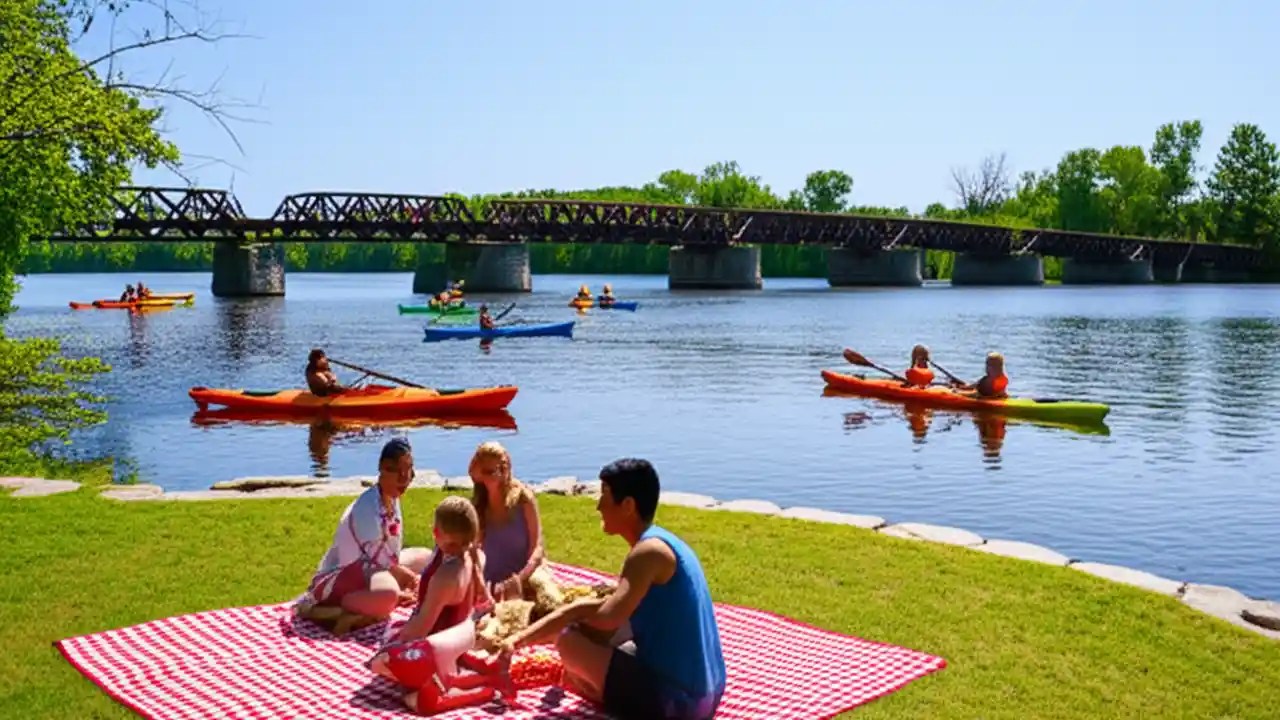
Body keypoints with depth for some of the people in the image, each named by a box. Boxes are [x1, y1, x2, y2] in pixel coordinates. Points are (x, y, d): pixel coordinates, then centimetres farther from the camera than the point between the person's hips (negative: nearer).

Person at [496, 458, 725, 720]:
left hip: (674, 699, -10)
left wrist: (579, 614, -5)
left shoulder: (649, 550, -18)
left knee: (569, 642, -6)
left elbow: (609, 618, -31)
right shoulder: (661, 544, 13)